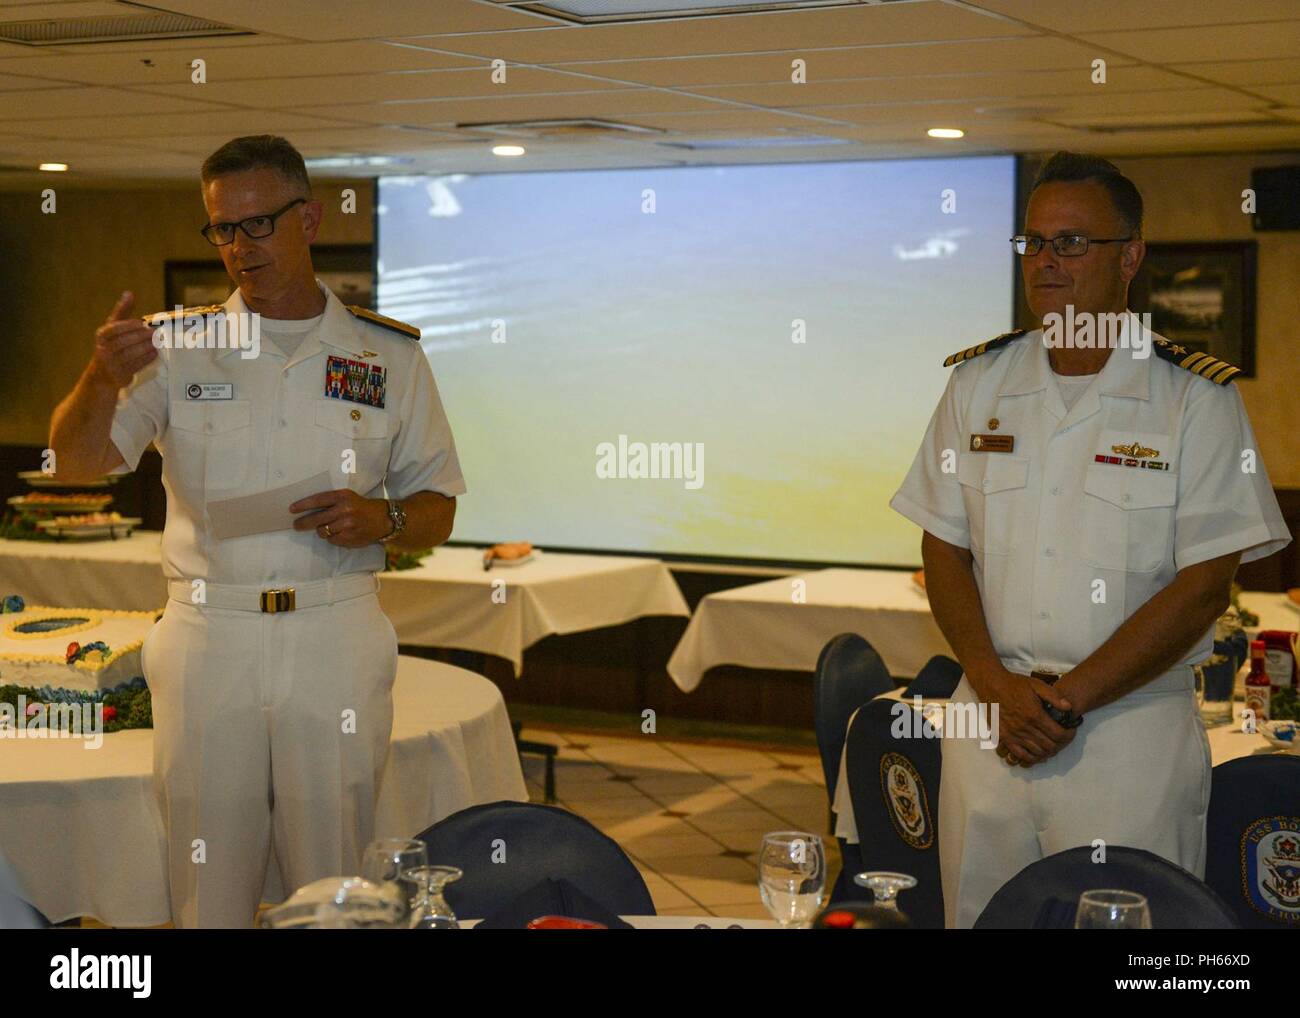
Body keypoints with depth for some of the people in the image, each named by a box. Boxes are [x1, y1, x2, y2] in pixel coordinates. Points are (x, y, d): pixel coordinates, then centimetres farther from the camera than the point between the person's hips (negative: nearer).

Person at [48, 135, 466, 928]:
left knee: (333, 886, 6)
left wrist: (381, 519, -12)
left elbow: (437, 514, 10)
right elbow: (76, 464, -4)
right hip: (207, 640, 0)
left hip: (338, 641, 0)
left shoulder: (389, 355, 6)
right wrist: (103, 377, -23)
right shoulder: (176, 344, 6)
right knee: (208, 891, 6)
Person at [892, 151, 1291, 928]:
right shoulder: (978, 382, 8)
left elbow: (1204, 585, -8)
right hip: (987, 720, 3)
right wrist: (996, 686, -8)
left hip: (1136, 729, -3)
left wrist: (1067, 698, -13)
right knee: (978, 917, 9)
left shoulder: (1197, 397, -4)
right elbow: (944, 549, 7)